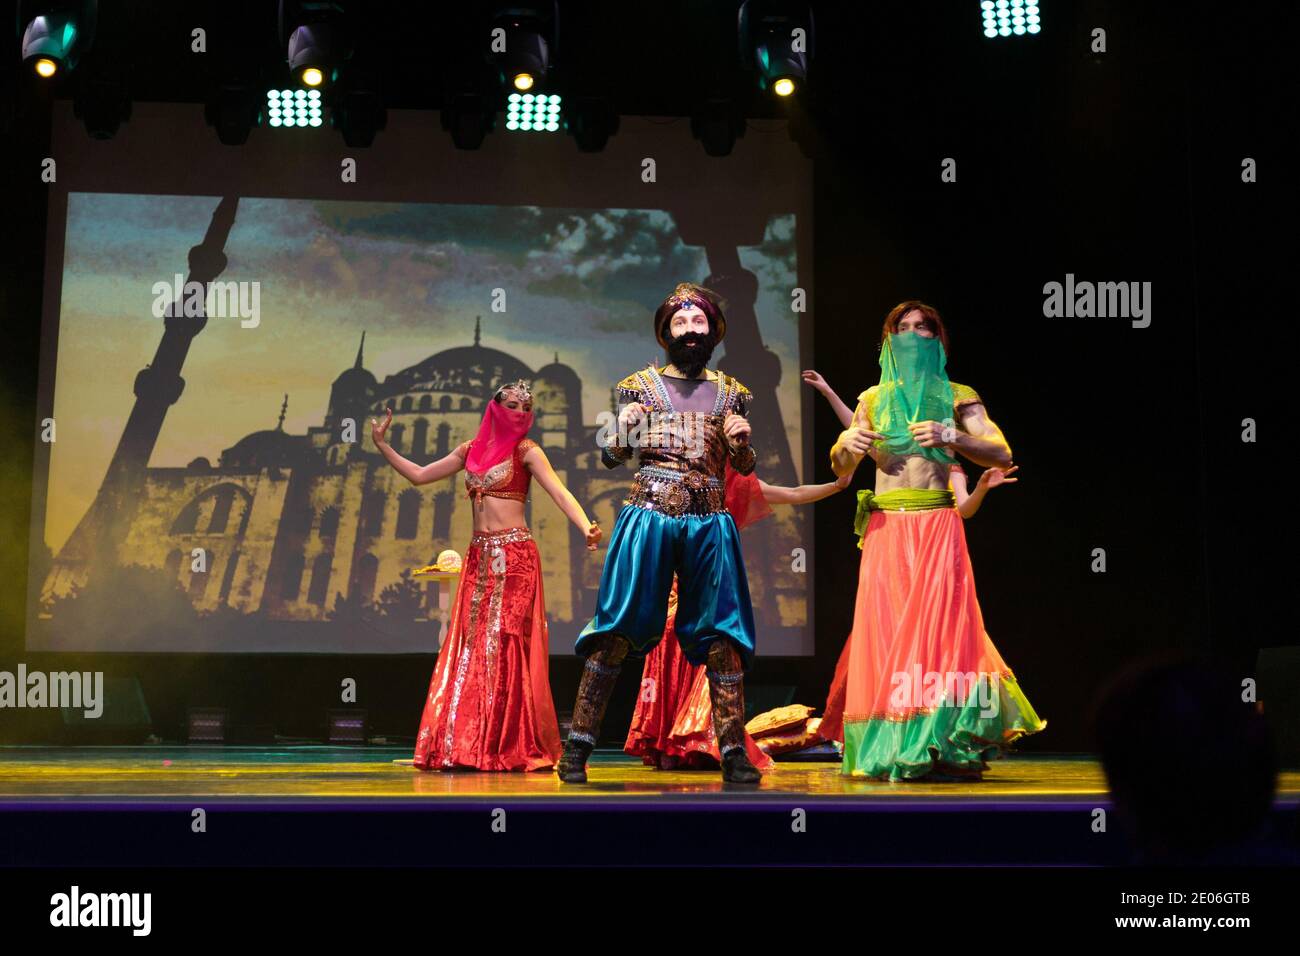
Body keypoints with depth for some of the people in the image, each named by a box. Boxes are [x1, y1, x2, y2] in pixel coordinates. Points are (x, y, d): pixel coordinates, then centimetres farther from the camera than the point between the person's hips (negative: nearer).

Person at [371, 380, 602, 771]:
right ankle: (462, 746, 8)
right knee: (470, 649, 4)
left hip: (514, 558, -5)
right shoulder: (472, 450, 13)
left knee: (506, 648, -7)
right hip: (478, 558, 5)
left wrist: (587, 528, -30)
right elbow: (419, 476, 20)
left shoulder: (526, 451, -1)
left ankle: (512, 749, -3)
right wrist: (382, 445, 17)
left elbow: (560, 493, -13)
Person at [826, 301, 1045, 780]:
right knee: (884, 632, -4)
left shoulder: (957, 397, 10)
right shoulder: (873, 399, 17)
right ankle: (890, 747, 3)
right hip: (885, 529, 2)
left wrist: (951, 437, -18)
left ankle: (944, 748, -5)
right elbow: (839, 468, 16)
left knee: (939, 629, -10)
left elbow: (1002, 456, -1)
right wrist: (847, 443, -8)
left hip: (937, 528, -2)